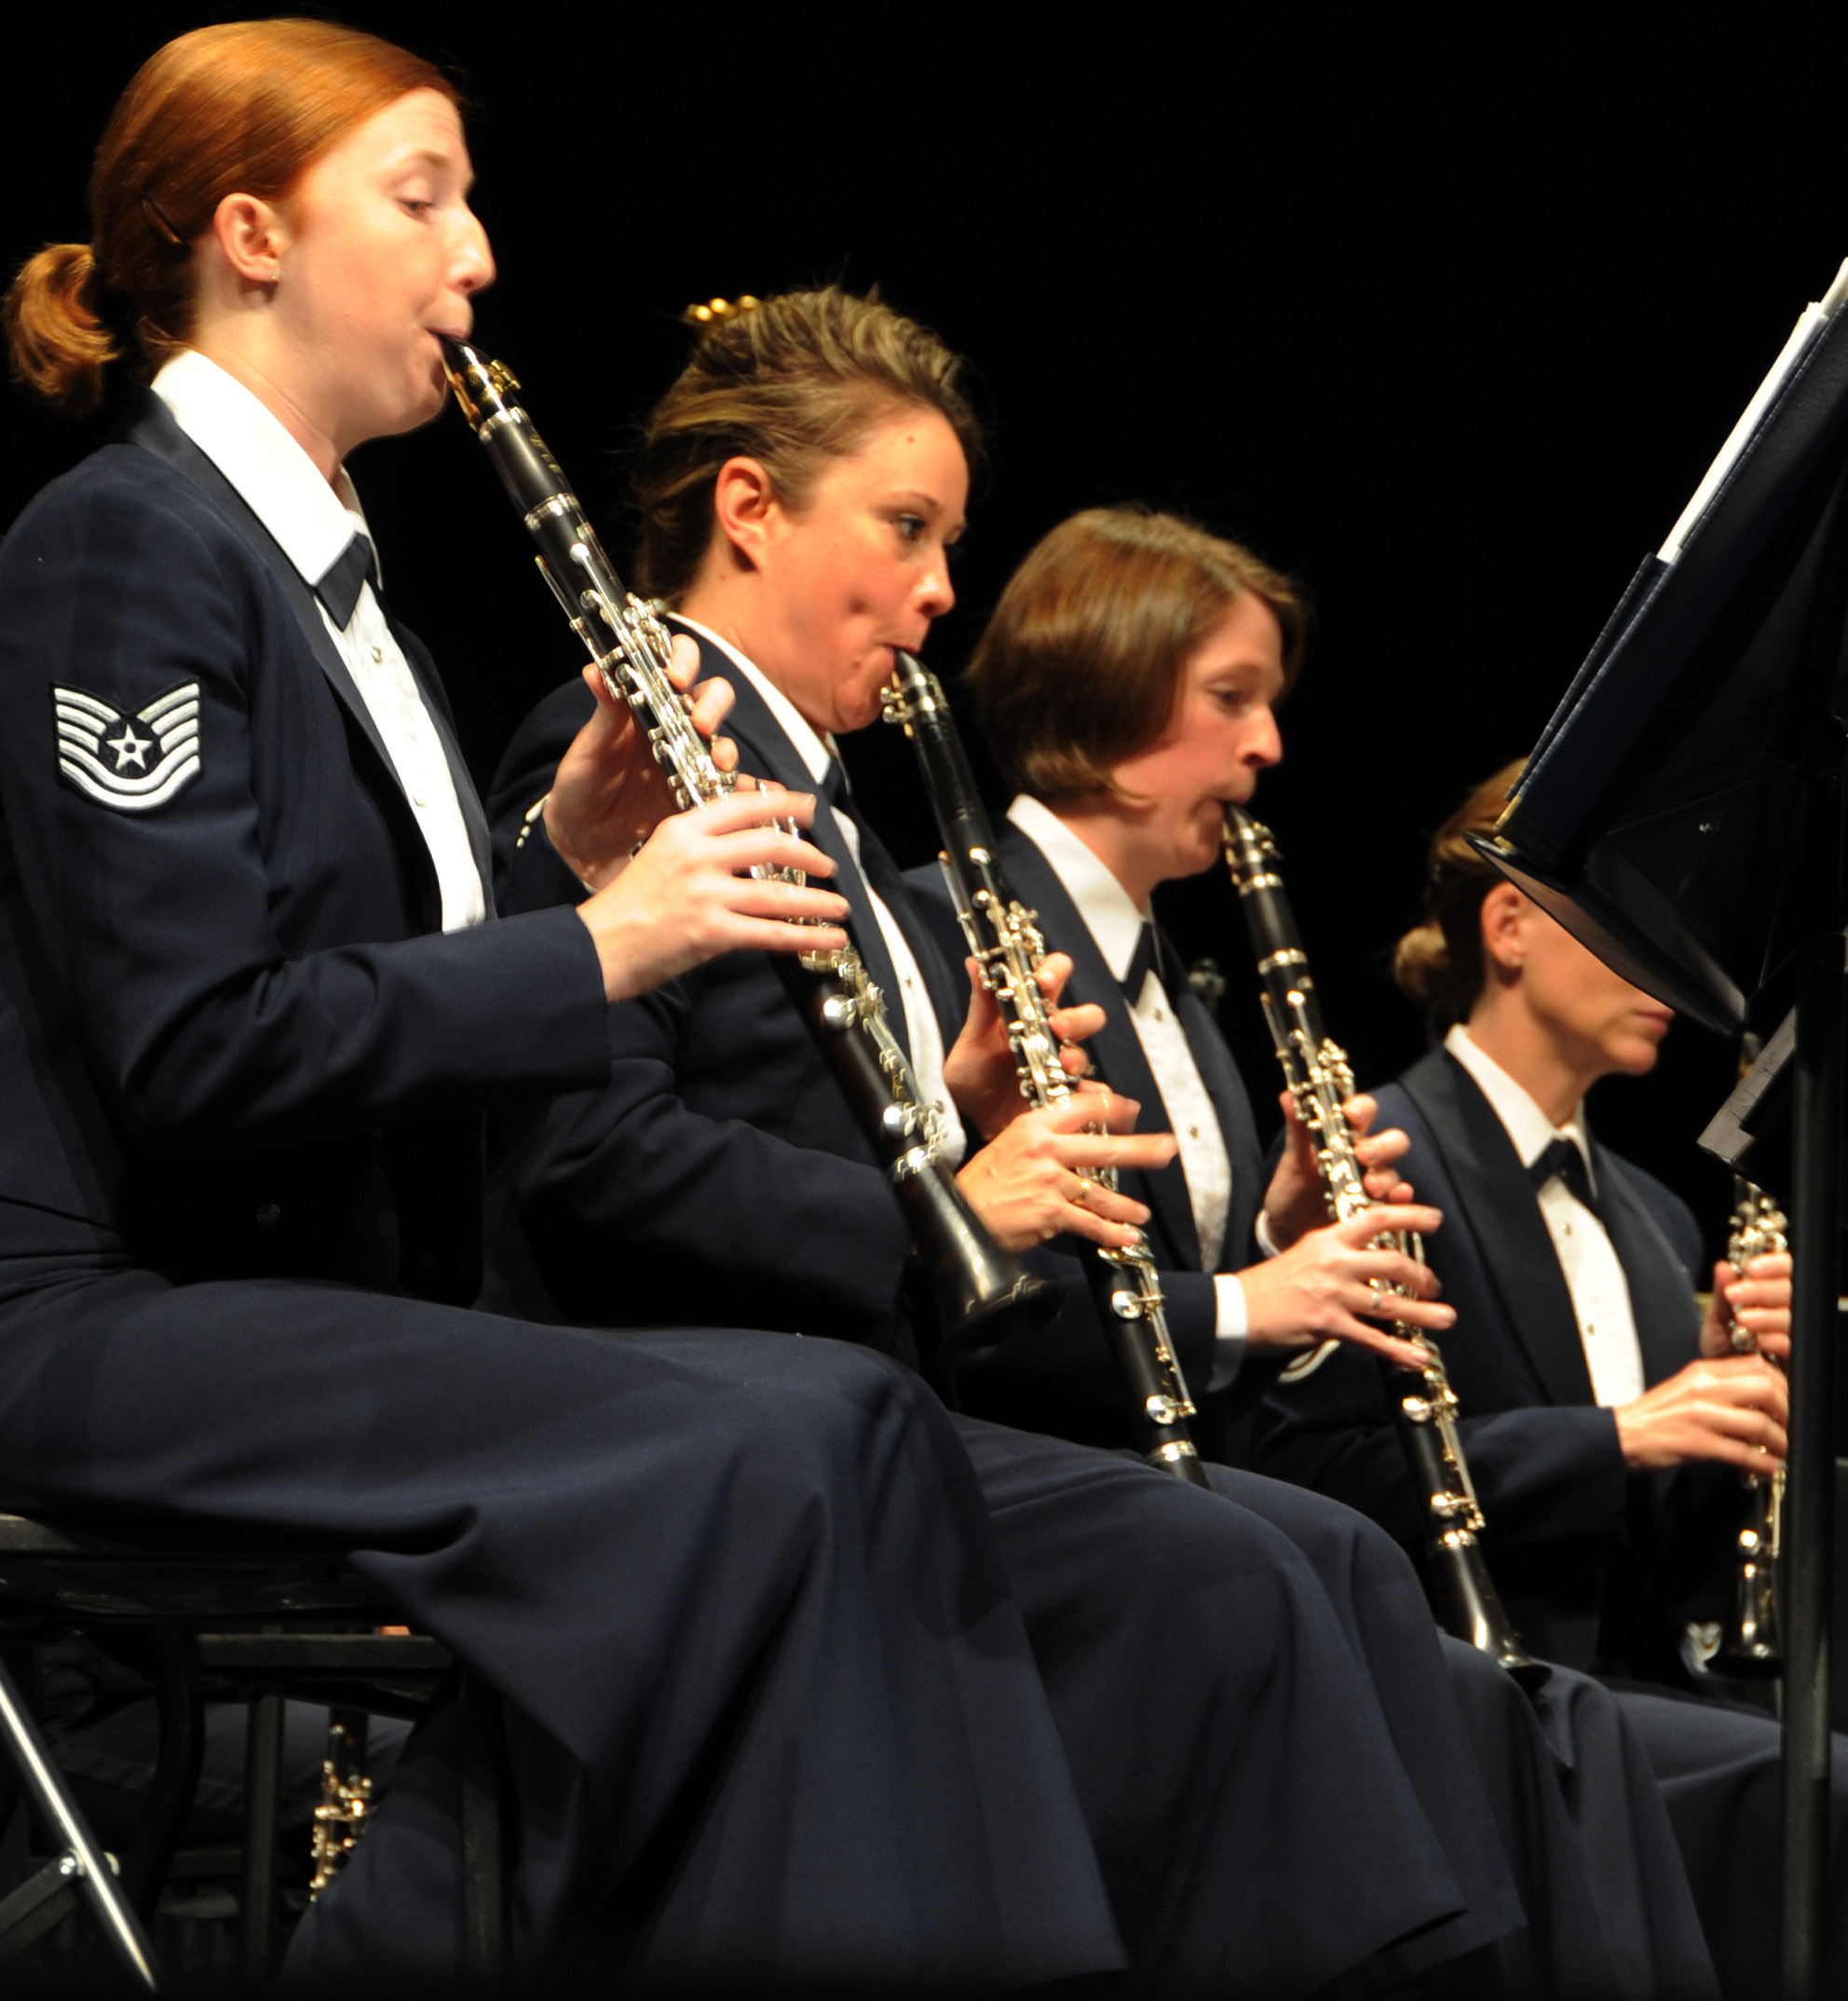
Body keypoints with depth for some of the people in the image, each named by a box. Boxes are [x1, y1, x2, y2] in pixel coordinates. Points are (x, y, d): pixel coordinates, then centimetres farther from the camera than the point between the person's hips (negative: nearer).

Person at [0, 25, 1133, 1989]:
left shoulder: (326, 568, 19)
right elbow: (197, 1045, -19)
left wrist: (569, 859, 3)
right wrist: (597, 944, -17)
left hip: (344, 1300, 9)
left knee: (841, 1418, -13)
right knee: (747, 1462, -26)